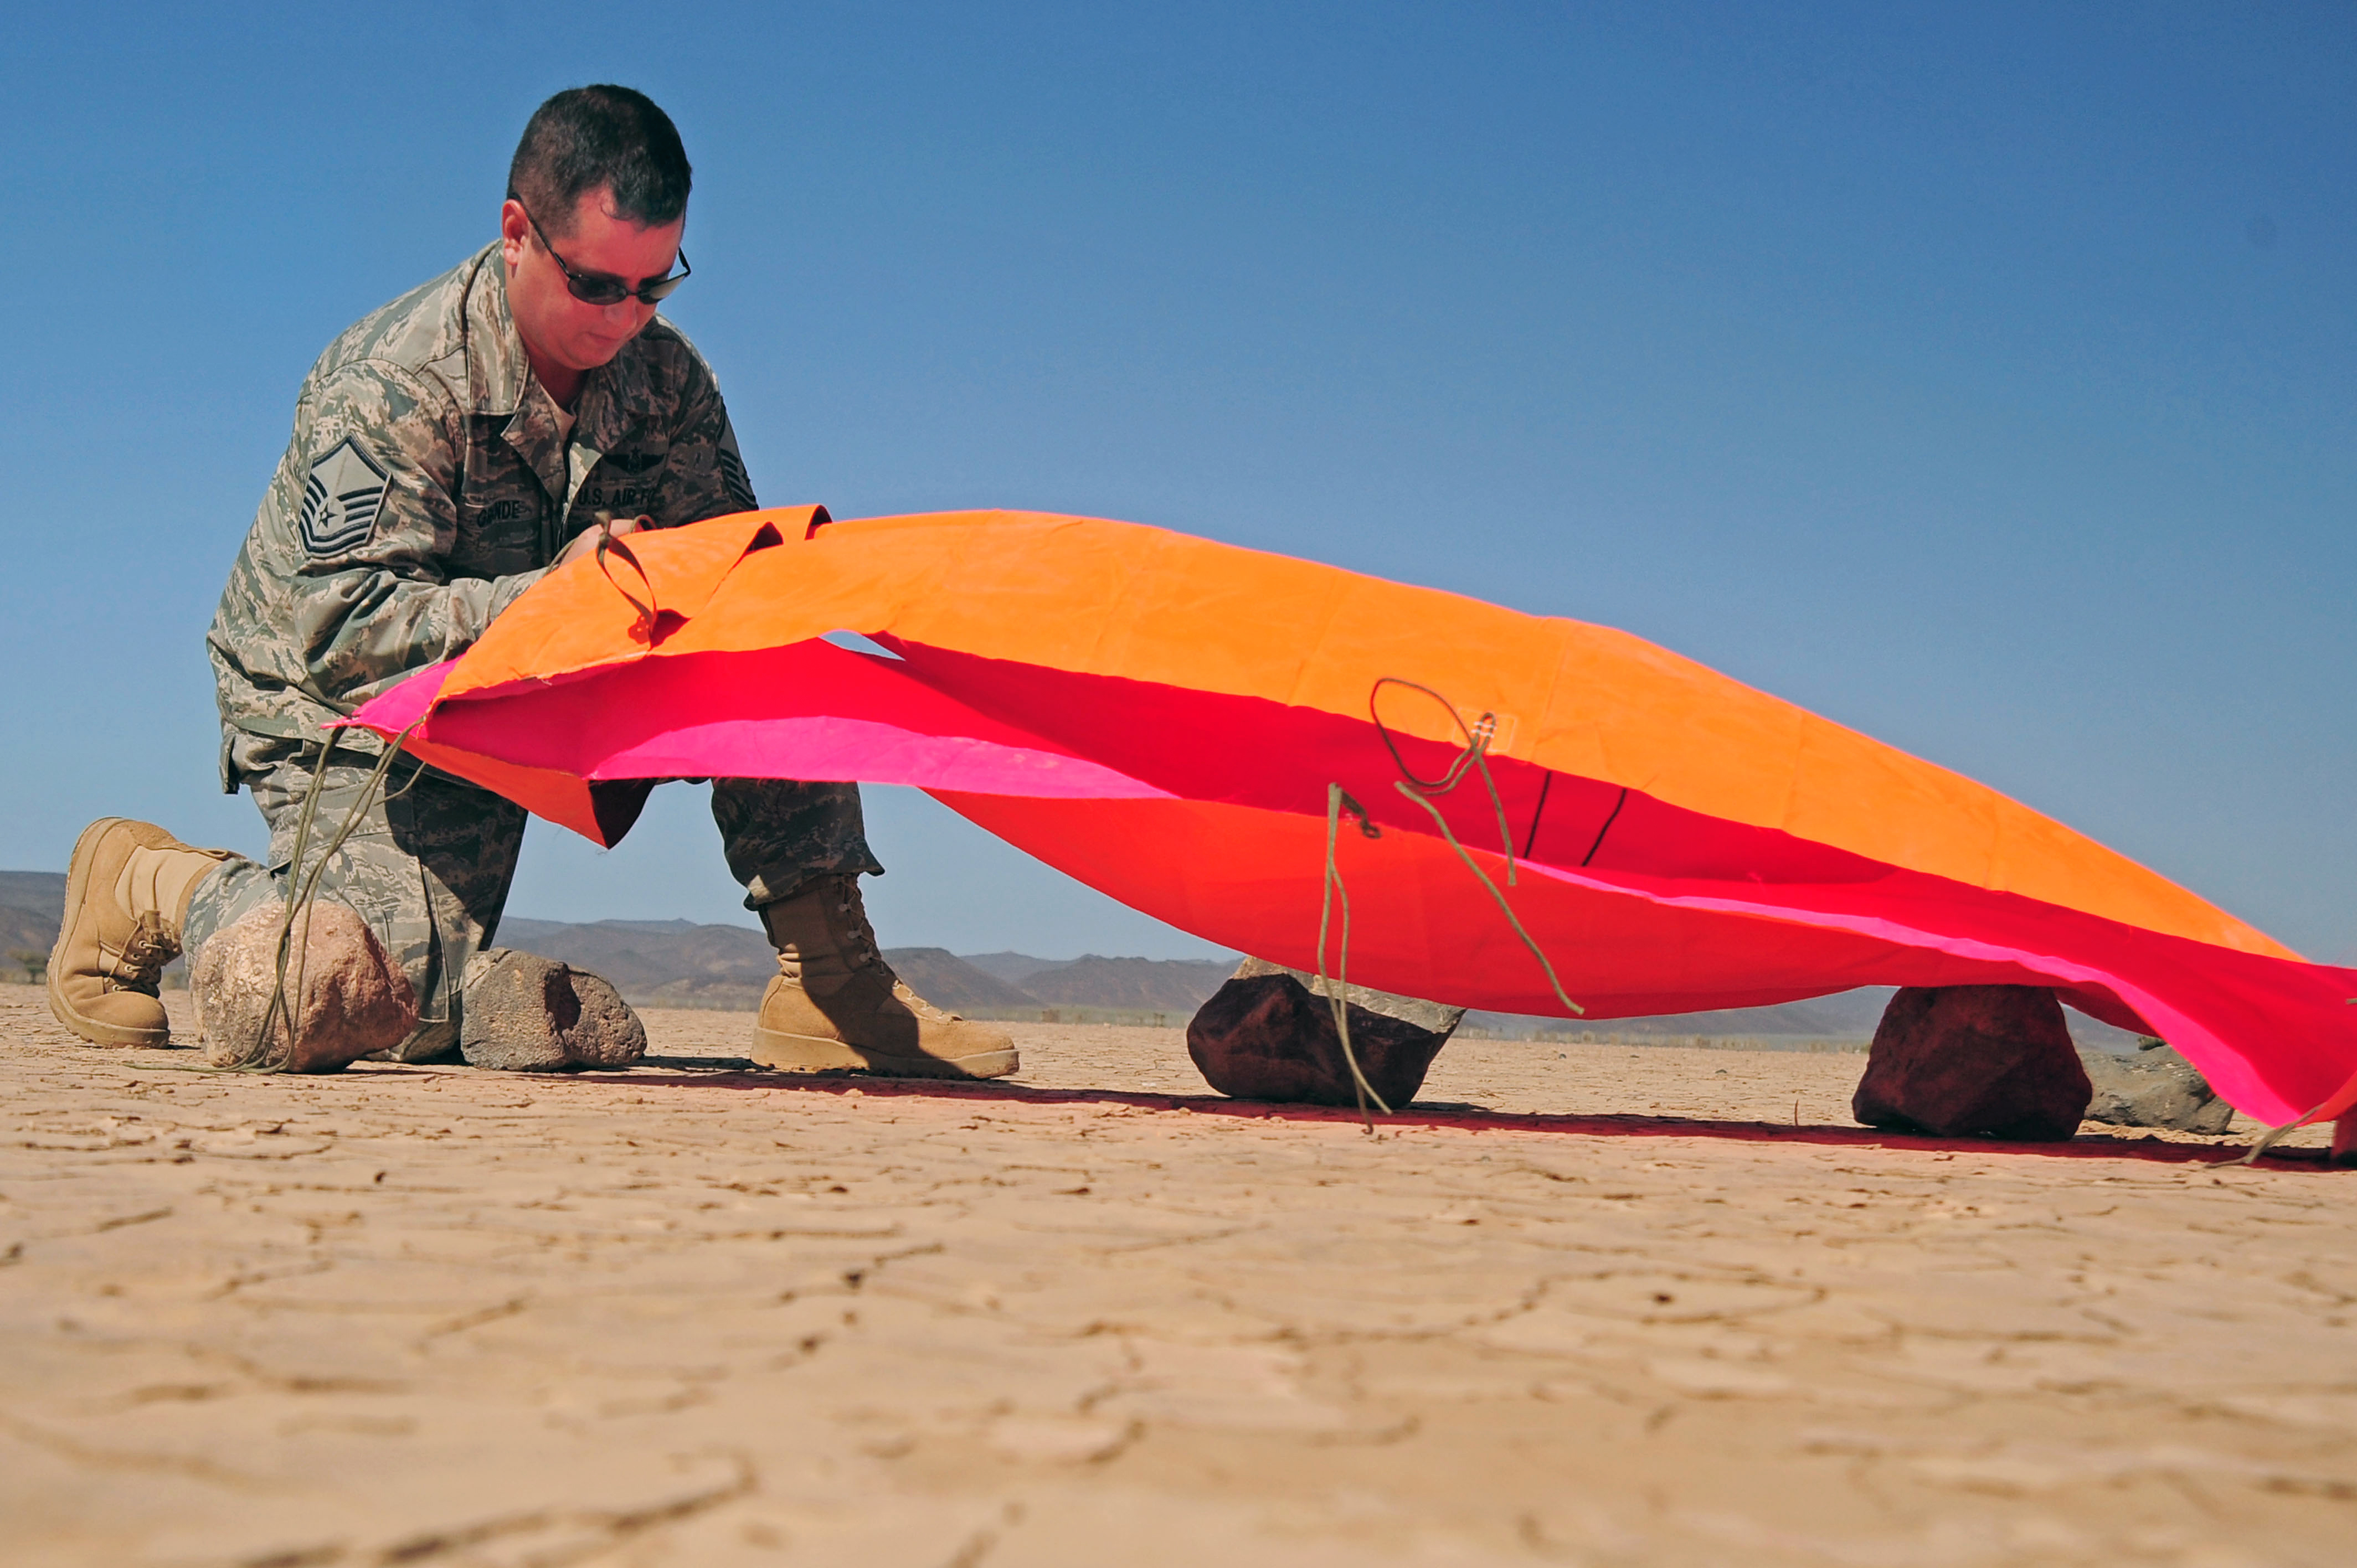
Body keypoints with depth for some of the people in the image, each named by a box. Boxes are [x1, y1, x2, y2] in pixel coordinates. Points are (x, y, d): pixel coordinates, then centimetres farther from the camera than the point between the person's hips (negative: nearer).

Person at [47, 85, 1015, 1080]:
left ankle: (826, 979, -12)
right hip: (342, 704, -5)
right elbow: (343, 632, -28)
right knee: (358, 1004, -25)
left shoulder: (664, 375, -6)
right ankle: (149, 884, 7)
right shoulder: (390, 387, -25)